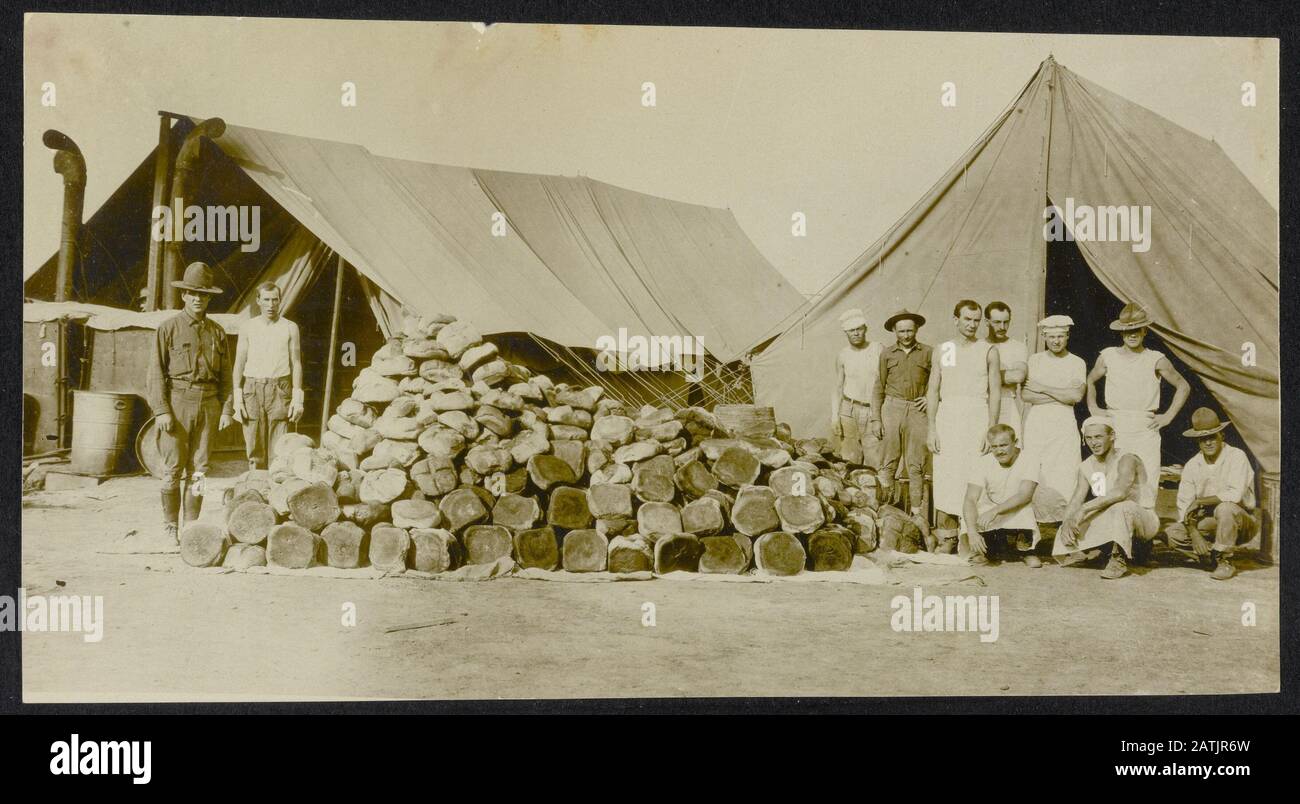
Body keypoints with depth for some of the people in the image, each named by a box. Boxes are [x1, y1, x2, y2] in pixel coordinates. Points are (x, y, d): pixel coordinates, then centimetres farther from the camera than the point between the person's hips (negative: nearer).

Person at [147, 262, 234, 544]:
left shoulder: (217, 331, 11)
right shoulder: (168, 328, 0)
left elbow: (225, 374, 13)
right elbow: (156, 372, -4)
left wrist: (226, 410, 4)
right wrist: (162, 411, -11)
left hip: (208, 404, 3)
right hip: (178, 401, -3)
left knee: (199, 468, 6)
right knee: (172, 468, -2)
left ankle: (192, 526, 13)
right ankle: (170, 527, 8)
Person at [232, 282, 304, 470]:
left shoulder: (290, 328, 6)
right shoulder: (247, 327, 8)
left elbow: (296, 363, 6)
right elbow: (239, 363, 8)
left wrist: (297, 398, -2)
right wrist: (237, 398, 0)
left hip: (279, 390, -1)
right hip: (252, 389, 1)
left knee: (278, 451, -4)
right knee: (254, 450, 3)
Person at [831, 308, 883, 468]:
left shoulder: (878, 350, 2)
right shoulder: (842, 356, 5)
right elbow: (838, 389, 8)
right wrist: (834, 417, -1)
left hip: (873, 412, -1)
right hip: (849, 412, 1)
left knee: (875, 461, -7)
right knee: (850, 458, -2)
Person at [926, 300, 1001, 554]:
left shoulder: (988, 351, 5)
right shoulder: (942, 350, 11)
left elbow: (995, 392, 2)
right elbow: (933, 390, 10)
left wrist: (991, 430, -7)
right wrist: (931, 428, 1)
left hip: (977, 417, -2)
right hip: (947, 415, 2)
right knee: (945, 477, -2)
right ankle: (946, 539, 3)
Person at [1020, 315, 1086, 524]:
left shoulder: (1077, 363, 7)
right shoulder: (1034, 360, 9)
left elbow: (1076, 396, -9)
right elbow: (1025, 395, -3)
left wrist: (1042, 388, -7)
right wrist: (1061, 395, -9)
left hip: (1064, 423, -1)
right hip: (1036, 423, 1)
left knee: (1064, 476, -8)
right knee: (1035, 477, -4)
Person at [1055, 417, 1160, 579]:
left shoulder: (1126, 459, -19)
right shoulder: (1086, 467, 4)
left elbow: (1120, 492, -38)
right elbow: (1075, 501, -2)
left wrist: (1084, 509, -40)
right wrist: (1067, 522, -23)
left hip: (1143, 518, -8)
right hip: (1112, 522, 8)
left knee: (1121, 507, -41)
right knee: (1065, 532, -7)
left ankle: (1119, 560, -18)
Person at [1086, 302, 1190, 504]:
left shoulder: (1156, 360, 4)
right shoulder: (1108, 356, 8)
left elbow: (1183, 386, 13)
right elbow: (1090, 381, 25)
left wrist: (1168, 416, 5)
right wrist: (1093, 408, 12)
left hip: (1146, 428, -1)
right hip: (1115, 427, 1)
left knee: (1148, 485, -7)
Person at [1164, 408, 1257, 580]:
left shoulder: (1236, 456, -14)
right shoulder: (1192, 466, 0)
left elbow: (1235, 495, -28)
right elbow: (1184, 505, -3)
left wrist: (1200, 501, -19)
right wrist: (1194, 534, -18)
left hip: (1241, 523, -5)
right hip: (1210, 523, 5)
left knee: (1225, 508, -37)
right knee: (1172, 533, -13)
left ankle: (1224, 561, -19)